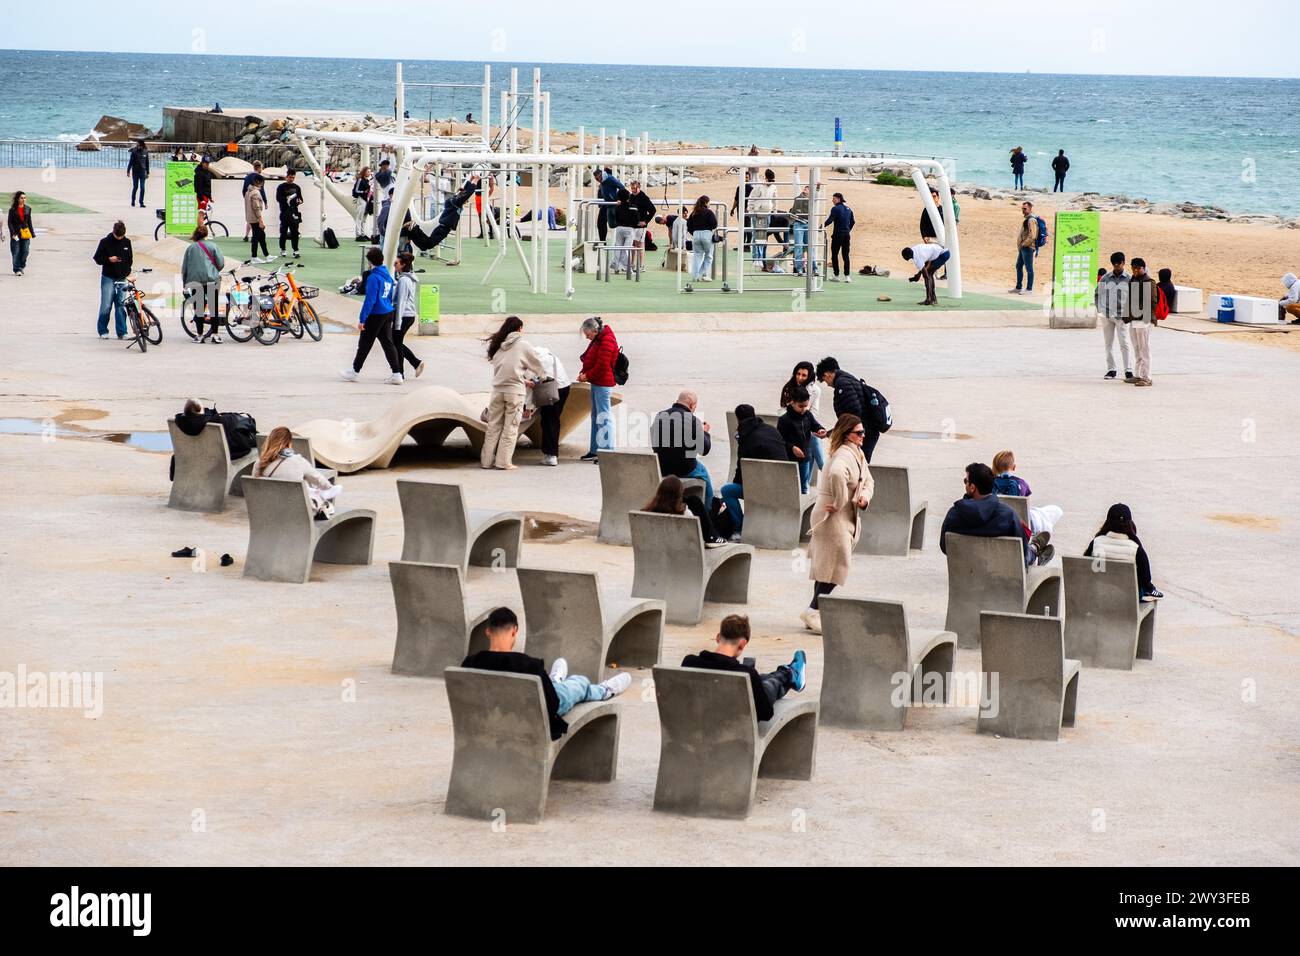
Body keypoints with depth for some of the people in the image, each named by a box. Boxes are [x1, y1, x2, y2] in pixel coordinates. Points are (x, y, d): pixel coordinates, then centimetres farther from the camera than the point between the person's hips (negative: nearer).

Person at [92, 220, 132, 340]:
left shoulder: (127, 242, 8)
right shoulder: (105, 242, -3)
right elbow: (97, 258, 0)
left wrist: (128, 272, 7)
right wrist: (108, 259, -17)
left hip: (122, 279, 3)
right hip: (108, 278, -3)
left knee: (121, 306, 1)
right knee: (106, 306, -6)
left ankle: (122, 332, 6)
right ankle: (103, 331, 6)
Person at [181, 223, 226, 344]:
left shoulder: (190, 248, 9)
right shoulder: (213, 246, 4)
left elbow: (184, 268, 10)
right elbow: (221, 263, -1)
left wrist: (185, 284, 18)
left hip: (194, 281, 1)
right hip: (211, 280, -1)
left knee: (198, 309, 6)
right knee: (213, 308, 5)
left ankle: (200, 336, 6)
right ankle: (215, 334, 1)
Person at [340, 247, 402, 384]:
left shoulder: (373, 277, -17)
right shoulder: (388, 275, 10)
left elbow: (370, 300, -20)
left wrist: (362, 319, -17)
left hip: (375, 315, -8)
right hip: (388, 314, 8)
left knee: (365, 344, 4)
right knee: (387, 343, 8)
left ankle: (355, 372, 15)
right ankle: (397, 374, 2)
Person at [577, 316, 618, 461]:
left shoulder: (606, 341, -17)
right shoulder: (597, 340, 14)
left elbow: (602, 366, -21)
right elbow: (590, 360, 19)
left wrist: (587, 375, -12)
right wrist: (583, 373, 3)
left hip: (603, 382, -11)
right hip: (596, 382, 11)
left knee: (603, 416, -9)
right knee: (596, 416, 15)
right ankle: (595, 450, 22)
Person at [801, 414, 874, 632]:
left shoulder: (857, 454, 13)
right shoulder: (844, 454, -20)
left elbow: (868, 480, 19)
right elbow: (837, 474, -41)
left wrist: (865, 497, -3)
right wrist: (840, 502, -30)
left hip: (846, 518, 10)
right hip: (833, 517, -10)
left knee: (827, 565, 13)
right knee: (836, 564, -10)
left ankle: (815, 614, 19)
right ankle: (813, 611, -6)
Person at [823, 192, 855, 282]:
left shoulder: (835, 209, -10)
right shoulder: (848, 209, 11)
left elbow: (830, 220, -17)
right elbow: (853, 221, 17)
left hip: (838, 234, -6)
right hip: (846, 234, 6)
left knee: (834, 255, 4)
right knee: (846, 255, 7)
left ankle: (836, 275, 4)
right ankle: (847, 276, 1)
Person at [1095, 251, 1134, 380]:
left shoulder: (1129, 279, -2)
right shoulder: (1105, 278, 5)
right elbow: (1097, 294, 13)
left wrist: (1129, 313, -7)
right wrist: (1100, 310, 4)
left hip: (1122, 316, -3)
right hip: (1106, 315, 3)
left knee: (1124, 344, -5)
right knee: (1109, 344, 8)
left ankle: (1128, 371, -3)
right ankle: (1111, 369, 17)